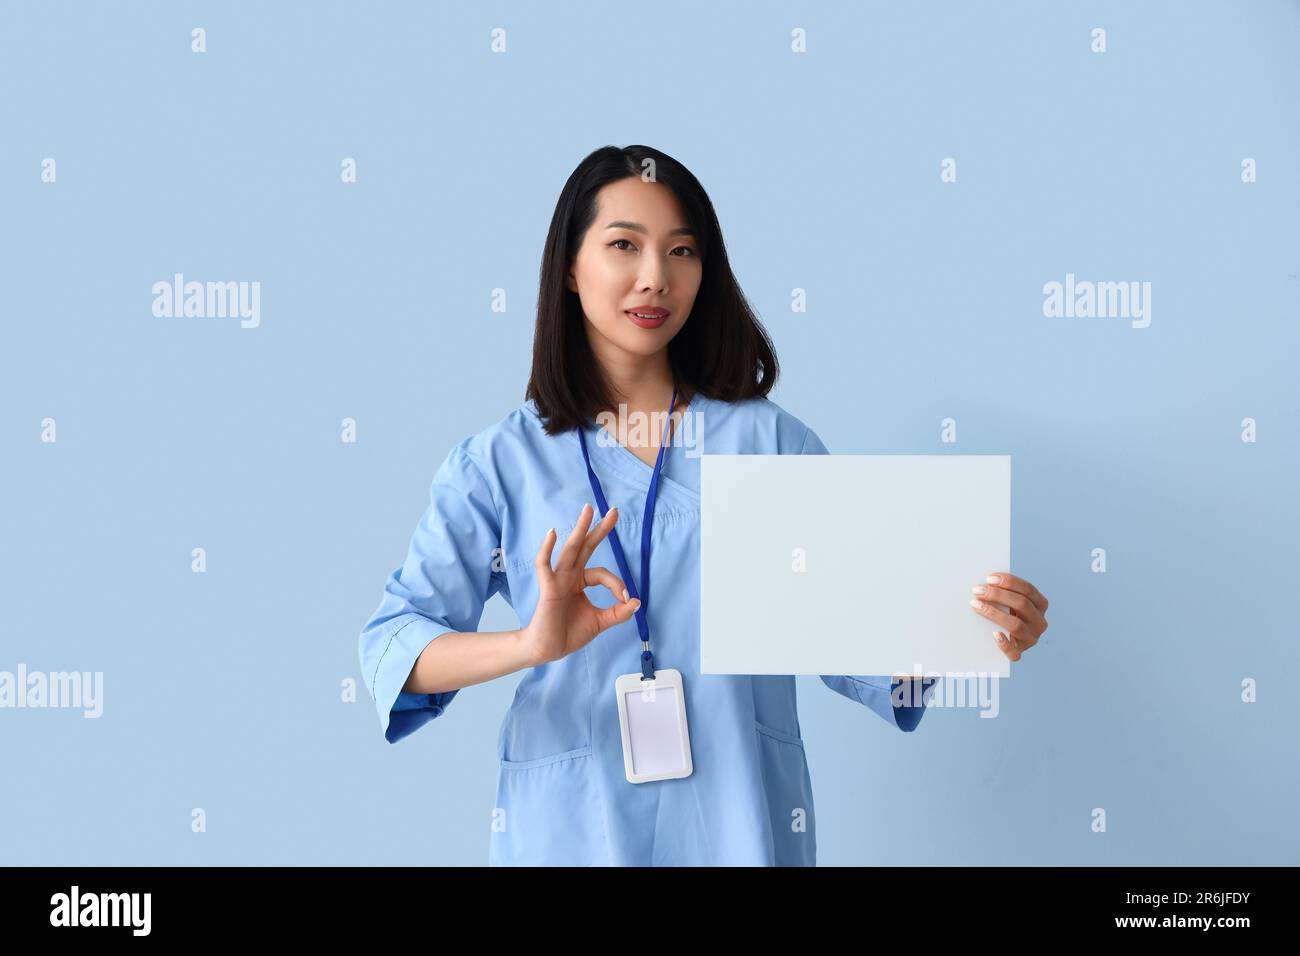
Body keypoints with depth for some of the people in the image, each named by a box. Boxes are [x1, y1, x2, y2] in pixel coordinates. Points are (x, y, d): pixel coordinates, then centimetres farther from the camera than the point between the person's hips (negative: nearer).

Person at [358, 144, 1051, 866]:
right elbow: (390, 648, -8)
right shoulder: (497, 463, -2)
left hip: (738, 825, 1)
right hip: (568, 828, 0)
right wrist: (531, 644, -26)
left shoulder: (773, 443, 0)